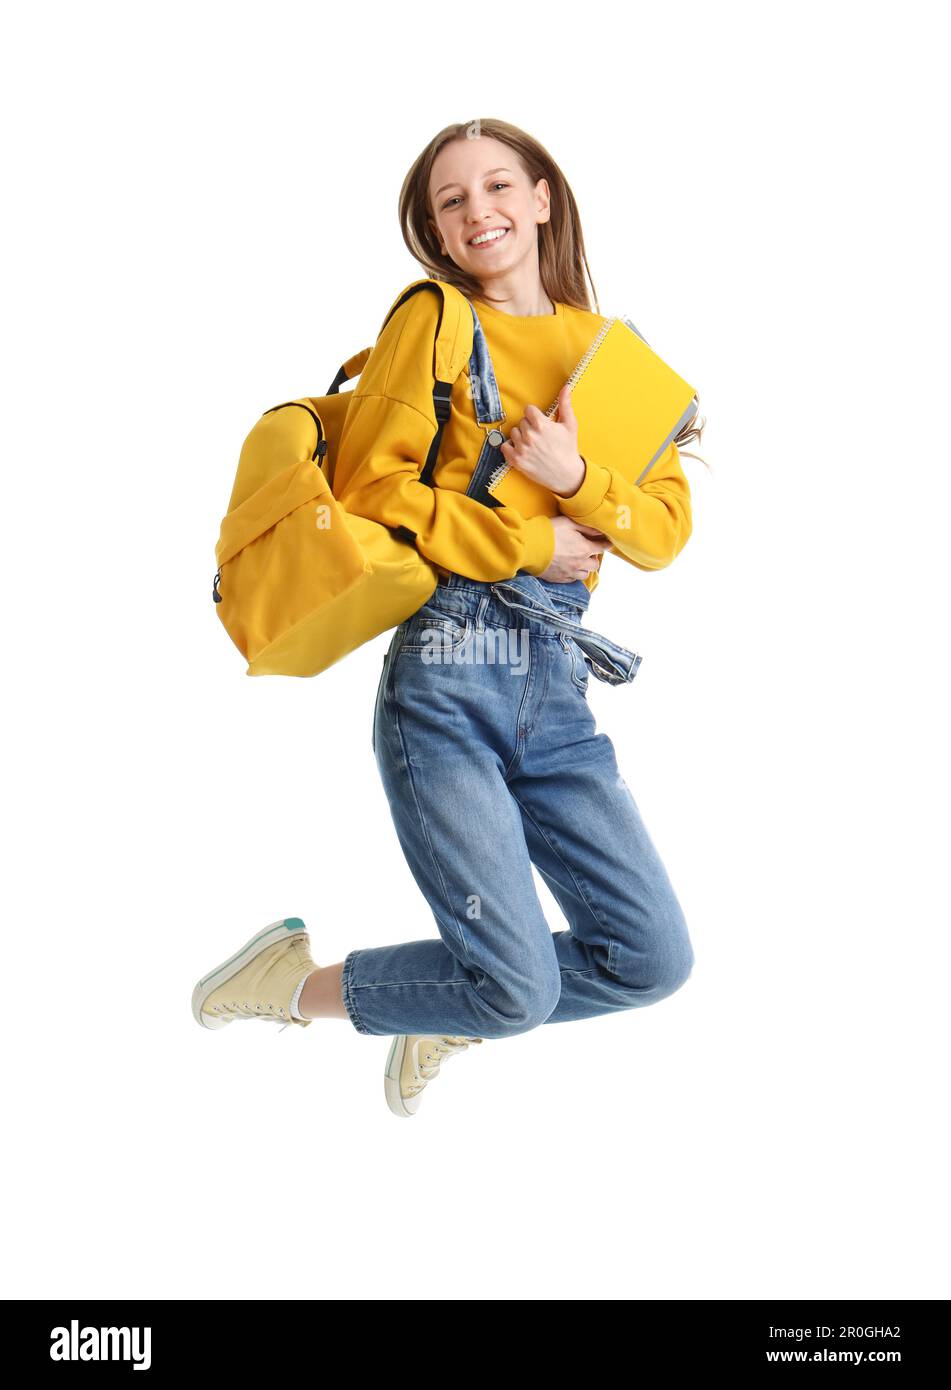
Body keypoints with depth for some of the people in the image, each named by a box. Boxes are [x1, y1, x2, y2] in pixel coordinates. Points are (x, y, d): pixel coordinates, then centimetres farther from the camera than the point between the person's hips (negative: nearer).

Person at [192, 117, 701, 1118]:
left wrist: (575, 480, -9)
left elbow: (667, 529, 10)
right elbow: (366, 490, -5)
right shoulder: (433, 320, 4)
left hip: (560, 686, 6)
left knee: (651, 959, 3)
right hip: (449, 672, -5)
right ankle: (296, 980, 18)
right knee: (518, 987, -8)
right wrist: (528, 542, -6)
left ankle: (446, 1018, 27)